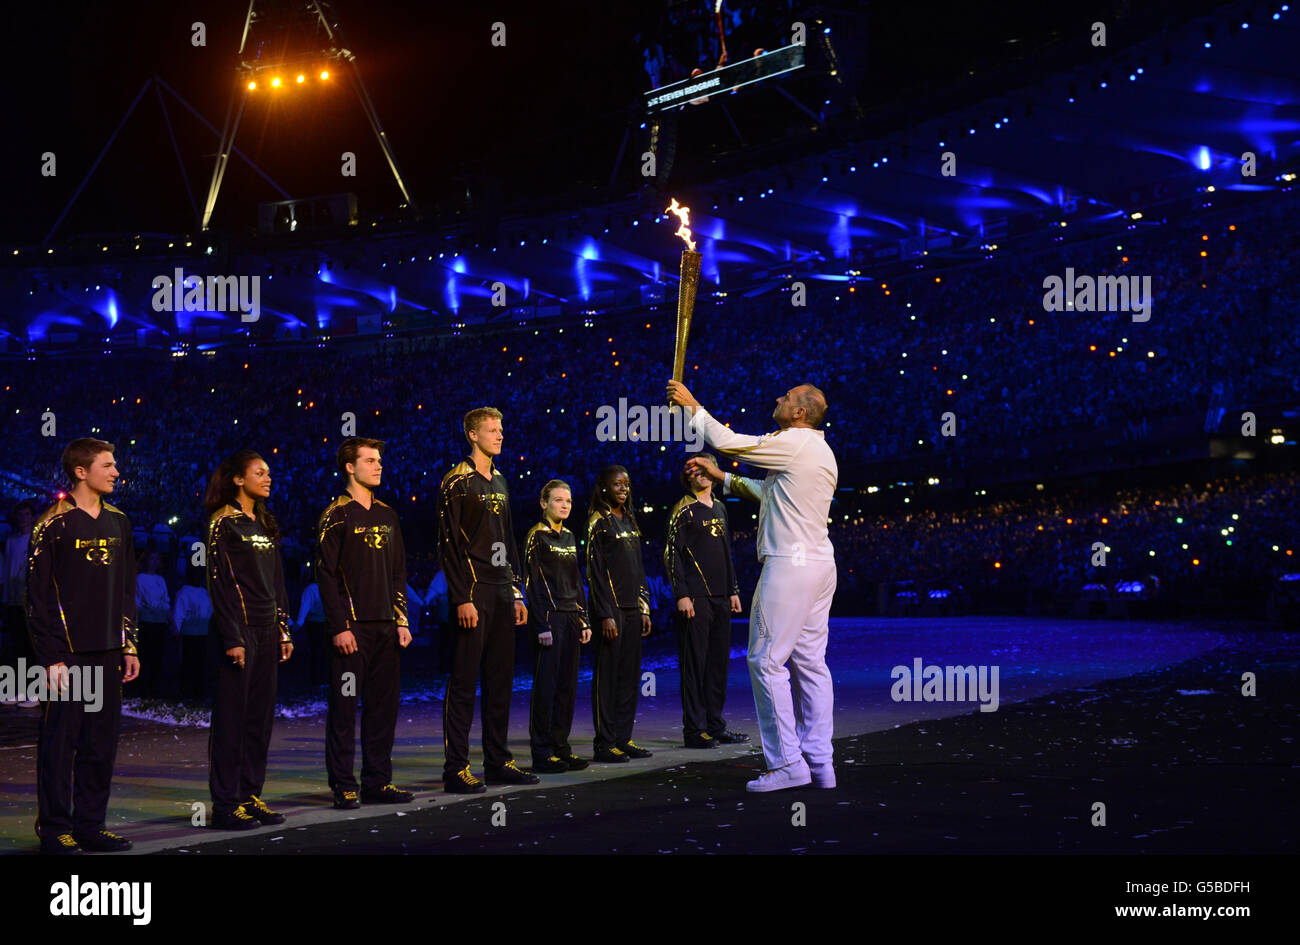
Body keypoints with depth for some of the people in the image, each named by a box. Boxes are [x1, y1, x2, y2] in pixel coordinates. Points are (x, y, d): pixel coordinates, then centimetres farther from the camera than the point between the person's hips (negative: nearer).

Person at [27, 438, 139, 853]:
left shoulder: (118, 523, 12)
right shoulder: (55, 524, -7)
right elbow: (38, 596, -9)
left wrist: (130, 645, 13)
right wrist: (52, 658, -13)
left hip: (108, 653, 6)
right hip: (68, 652, -6)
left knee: (102, 742, 8)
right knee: (61, 740, -2)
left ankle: (90, 824, 16)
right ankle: (54, 828, 6)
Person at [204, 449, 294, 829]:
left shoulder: (264, 524, 15)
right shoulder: (223, 523, -8)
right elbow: (219, 583, -13)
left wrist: (283, 629, 13)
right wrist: (232, 638, -17)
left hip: (266, 629, 8)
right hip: (239, 628, -8)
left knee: (261, 716, 9)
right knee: (232, 716, -5)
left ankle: (251, 795, 15)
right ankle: (226, 804, -1)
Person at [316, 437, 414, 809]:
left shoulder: (387, 515, 15)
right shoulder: (336, 515, -4)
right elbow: (327, 574, -8)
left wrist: (401, 620, 11)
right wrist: (339, 627, -14)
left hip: (386, 627, 6)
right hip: (352, 627, -6)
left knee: (384, 705, 7)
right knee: (345, 706, -4)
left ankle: (378, 782, 13)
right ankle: (343, 786, 0)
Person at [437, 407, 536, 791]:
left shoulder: (499, 482, 17)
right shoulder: (457, 482, -7)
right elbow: (449, 544, -12)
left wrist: (516, 592, 17)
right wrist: (462, 598, -18)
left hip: (502, 592, 8)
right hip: (473, 592, -8)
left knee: (500, 679, 10)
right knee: (464, 681, -7)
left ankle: (498, 761, 17)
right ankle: (456, 768, -4)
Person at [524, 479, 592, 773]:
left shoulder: (569, 537, 15)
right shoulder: (537, 536, -7)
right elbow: (532, 583, -11)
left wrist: (583, 620, 12)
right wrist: (542, 625, -16)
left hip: (570, 617, 7)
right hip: (549, 617, -7)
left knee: (567, 686, 7)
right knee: (546, 685, -5)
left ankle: (561, 746, 14)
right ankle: (542, 752, -2)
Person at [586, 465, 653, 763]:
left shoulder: (629, 521, 16)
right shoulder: (598, 522, -6)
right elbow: (595, 570, -11)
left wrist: (644, 608, 13)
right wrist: (605, 614, -16)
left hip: (632, 607, 7)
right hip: (610, 607, -7)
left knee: (630, 674, 8)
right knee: (608, 674, -6)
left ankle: (623, 738, 13)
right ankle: (604, 743, -3)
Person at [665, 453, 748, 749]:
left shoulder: (719, 508, 17)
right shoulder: (683, 509, -4)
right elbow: (671, 553, -9)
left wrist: (733, 590, 18)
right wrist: (681, 595, -15)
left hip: (720, 597, 7)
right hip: (695, 599, -7)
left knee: (719, 662, 9)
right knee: (694, 662, -6)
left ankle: (715, 726, 16)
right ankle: (694, 729, -3)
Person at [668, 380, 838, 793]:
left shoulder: (794, 444, -11)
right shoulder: (818, 451, 20)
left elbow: (728, 442, -7)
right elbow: (767, 492, 30)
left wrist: (692, 406, 5)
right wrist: (719, 476, 30)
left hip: (789, 565, -10)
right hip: (819, 564, 10)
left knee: (767, 660, -6)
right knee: (809, 662, 8)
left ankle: (787, 763, -9)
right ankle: (819, 764, 7)